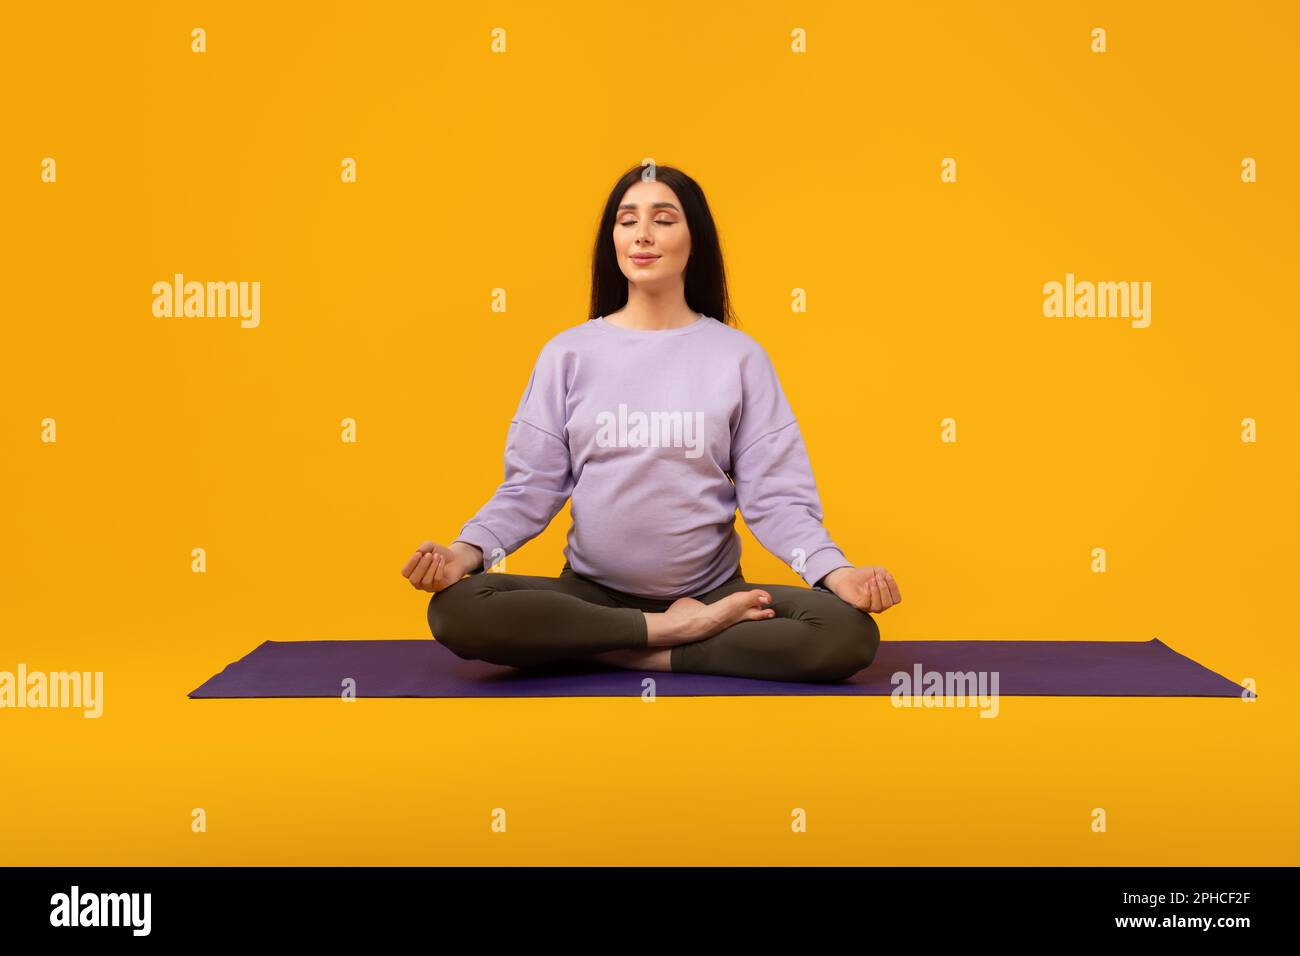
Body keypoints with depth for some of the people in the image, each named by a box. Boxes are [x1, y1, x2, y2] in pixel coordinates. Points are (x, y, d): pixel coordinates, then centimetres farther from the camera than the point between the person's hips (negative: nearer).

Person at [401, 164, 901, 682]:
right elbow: (530, 486, 0)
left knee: (848, 634, -27)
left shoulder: (739, 355, 1)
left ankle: (639, 653, -14)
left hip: (711, 591, 0)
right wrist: (466, 551, -18)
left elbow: (773, 493, -3)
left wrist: (835, 571, -20)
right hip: (591, 592, 1)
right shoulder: (567, 352, 3)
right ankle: (681, 629, -17)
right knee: (456, 610, -28)